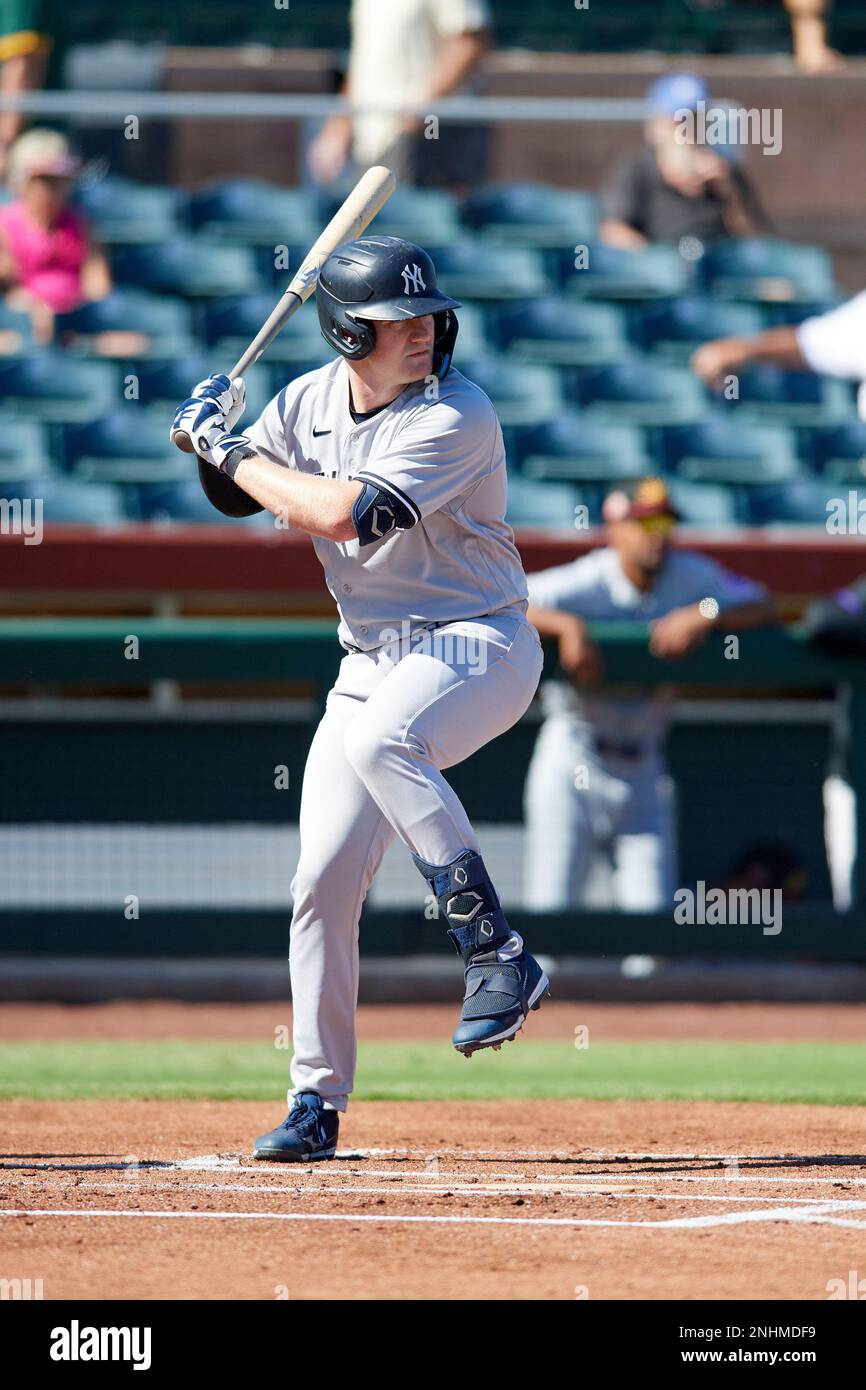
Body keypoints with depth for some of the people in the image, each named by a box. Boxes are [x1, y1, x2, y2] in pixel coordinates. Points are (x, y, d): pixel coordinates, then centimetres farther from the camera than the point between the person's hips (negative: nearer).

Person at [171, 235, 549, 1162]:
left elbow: (342, 513, -29)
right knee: (323, 877, 0)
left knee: (383, 738, -38)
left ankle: (496, 955, -33)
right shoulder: (309, 401, 2)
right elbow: (243, 496, 17)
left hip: (479, 644, -6)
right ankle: (316, 1100, 12)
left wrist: (234, 450, -18)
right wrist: (214, 437, -5)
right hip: (374, 660, 6)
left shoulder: (457, 417, -19)